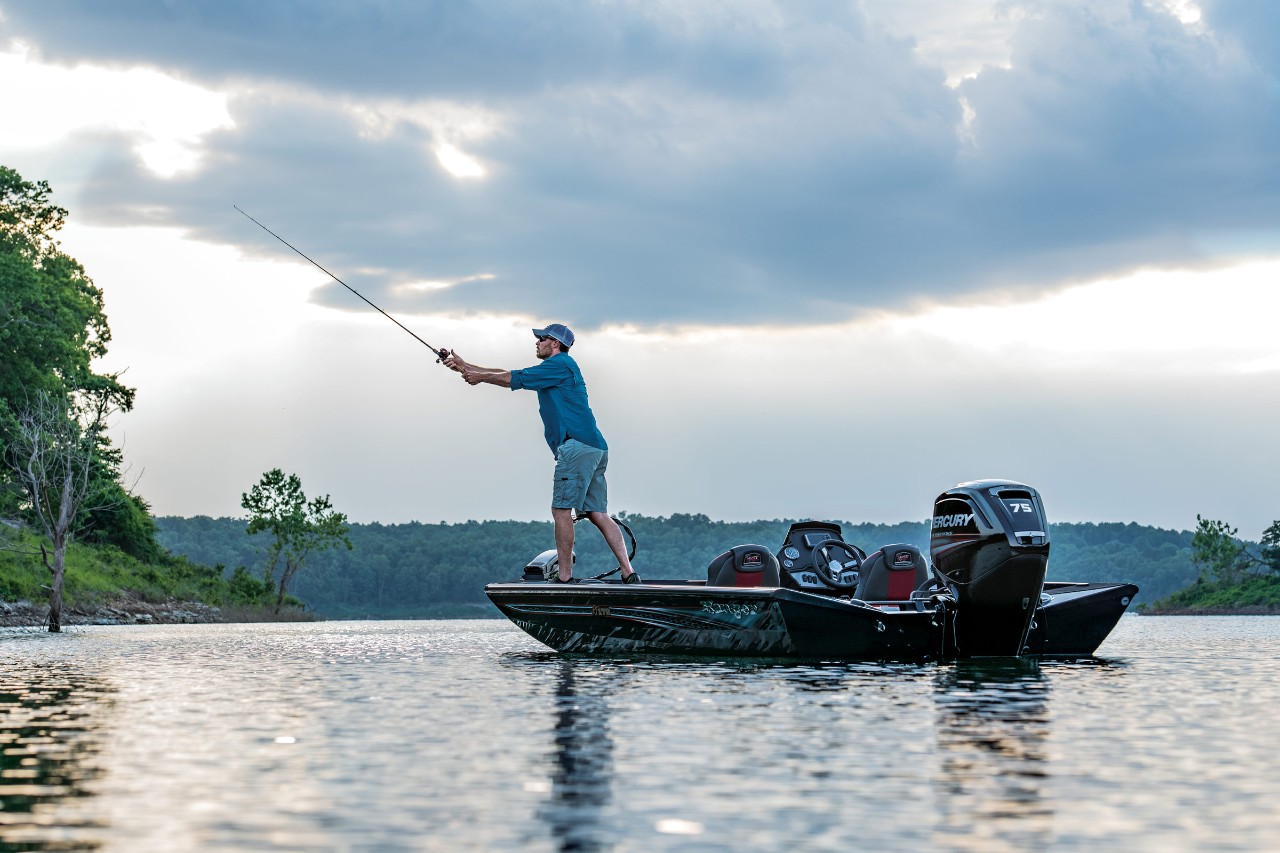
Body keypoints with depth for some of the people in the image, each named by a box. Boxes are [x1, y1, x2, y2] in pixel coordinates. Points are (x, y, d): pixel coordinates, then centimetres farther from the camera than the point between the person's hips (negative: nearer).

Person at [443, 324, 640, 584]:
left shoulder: (561, 363, -3)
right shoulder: (550, 371, 26)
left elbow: (514, 379, -5)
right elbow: (510, 375, 28)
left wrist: (481, 377, 10)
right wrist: (465, 366, 30)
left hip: (577, 446, -10)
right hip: (594, 448, 10)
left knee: (561, 510, -7)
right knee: (597, 514, 5)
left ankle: (565, 577, -8)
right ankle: (629, 575, -1)